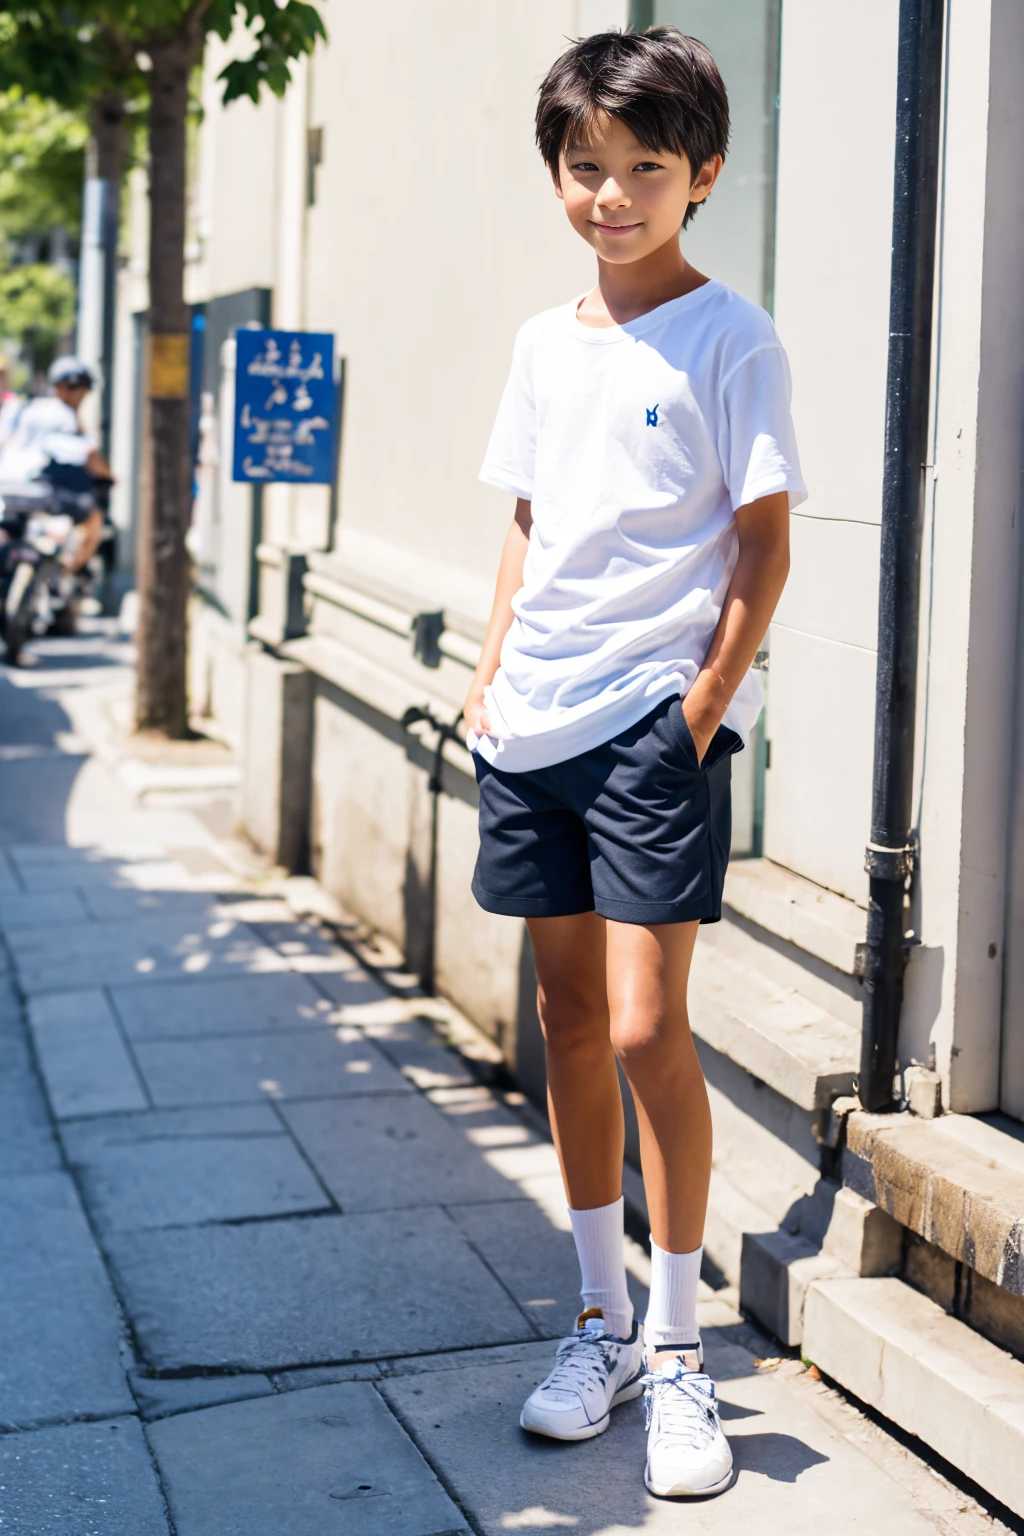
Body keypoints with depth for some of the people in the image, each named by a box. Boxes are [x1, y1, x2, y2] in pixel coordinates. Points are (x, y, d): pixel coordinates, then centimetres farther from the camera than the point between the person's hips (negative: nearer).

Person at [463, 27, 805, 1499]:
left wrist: (713, 690, -13)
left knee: (647, 1028, -8)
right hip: (534, 721, 6)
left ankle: (678, 1348, 9)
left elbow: (766, 540, -6)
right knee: (569, 1017, 11)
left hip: (655, 722, -6)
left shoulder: (729, 339, -5)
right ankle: (602, 1318, 25)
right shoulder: (546, 342, 13)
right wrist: (493, 667, 10)